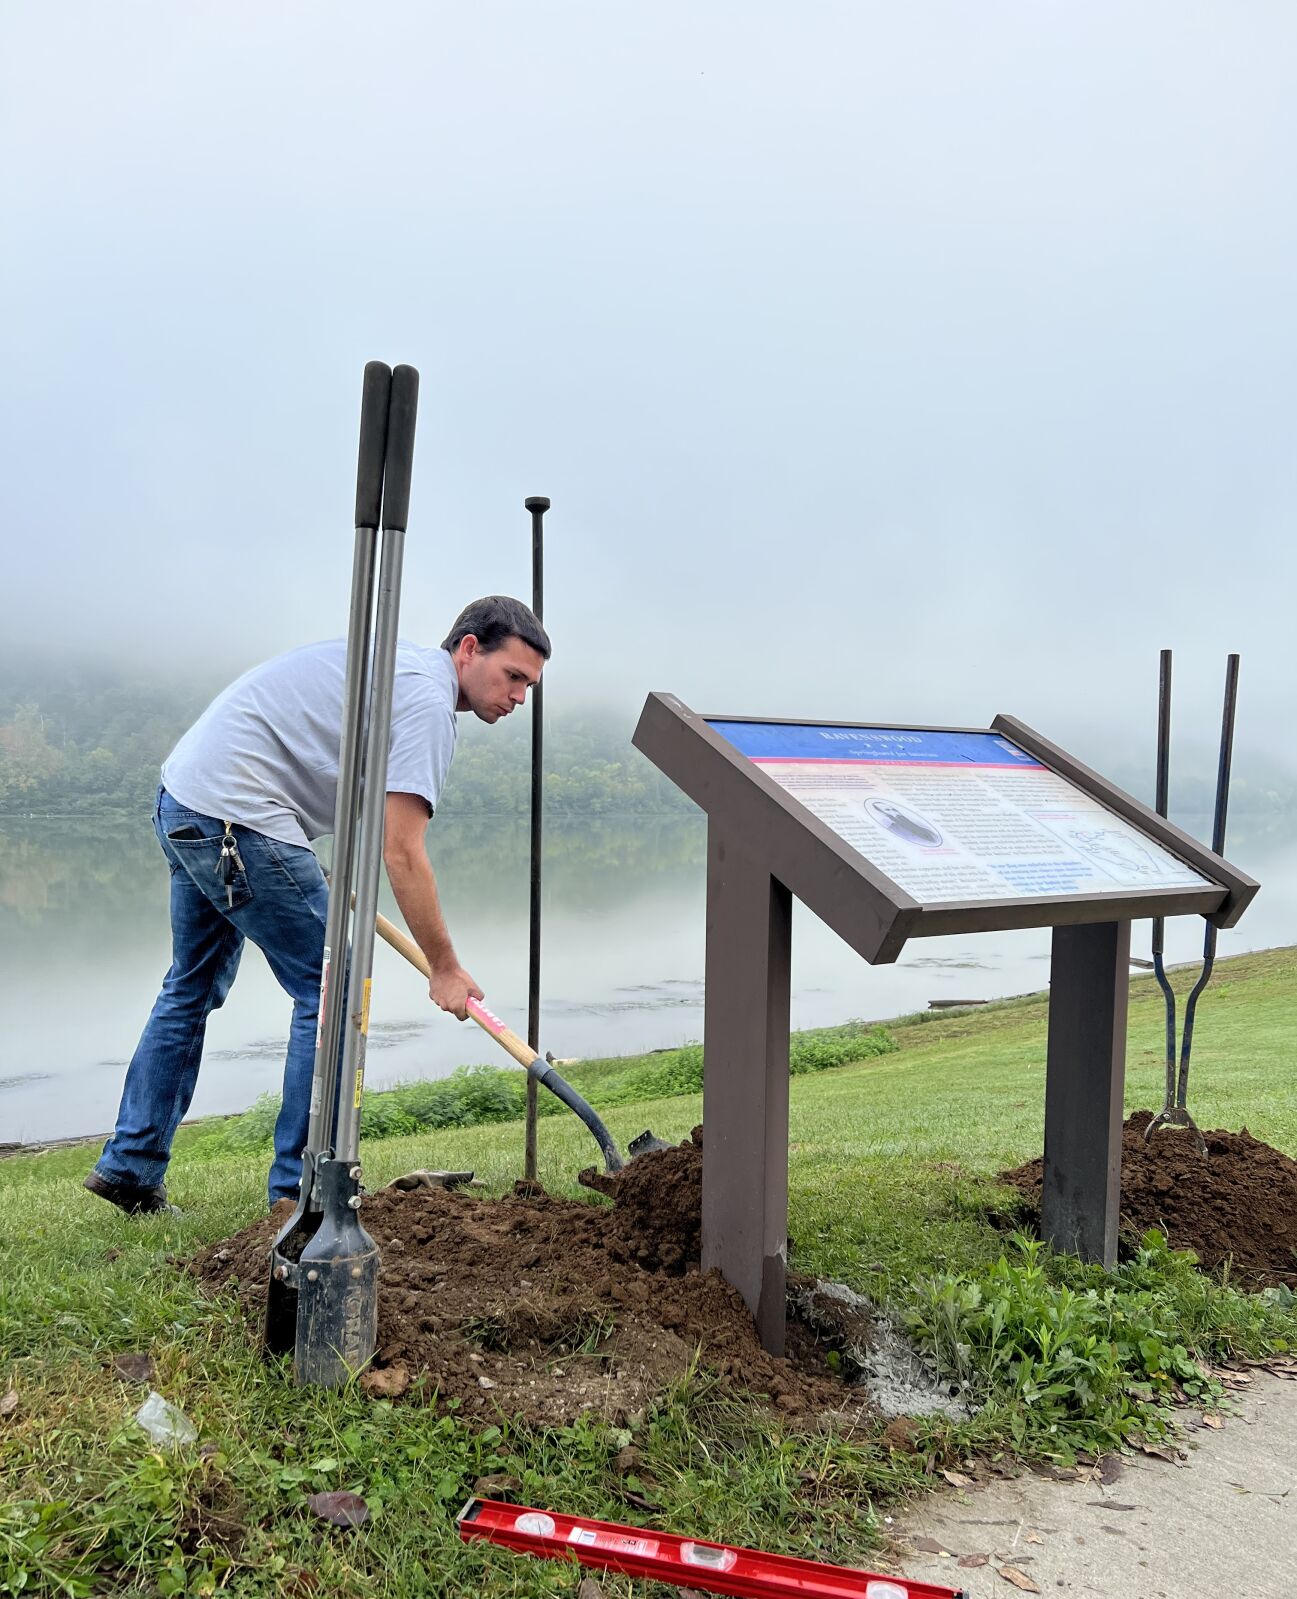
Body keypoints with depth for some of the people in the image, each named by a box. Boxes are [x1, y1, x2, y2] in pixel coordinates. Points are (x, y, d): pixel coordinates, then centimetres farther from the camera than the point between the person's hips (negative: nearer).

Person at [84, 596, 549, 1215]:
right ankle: (301, 1186, 6)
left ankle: (128, 1166, 28)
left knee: (192, 990, 21)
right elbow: (400, 854, -17)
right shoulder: (429, 698, -13)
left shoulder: (399, 659, 18)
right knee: (329, 994, -2)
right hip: (238, 816, -10)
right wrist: (445, 969, -9)